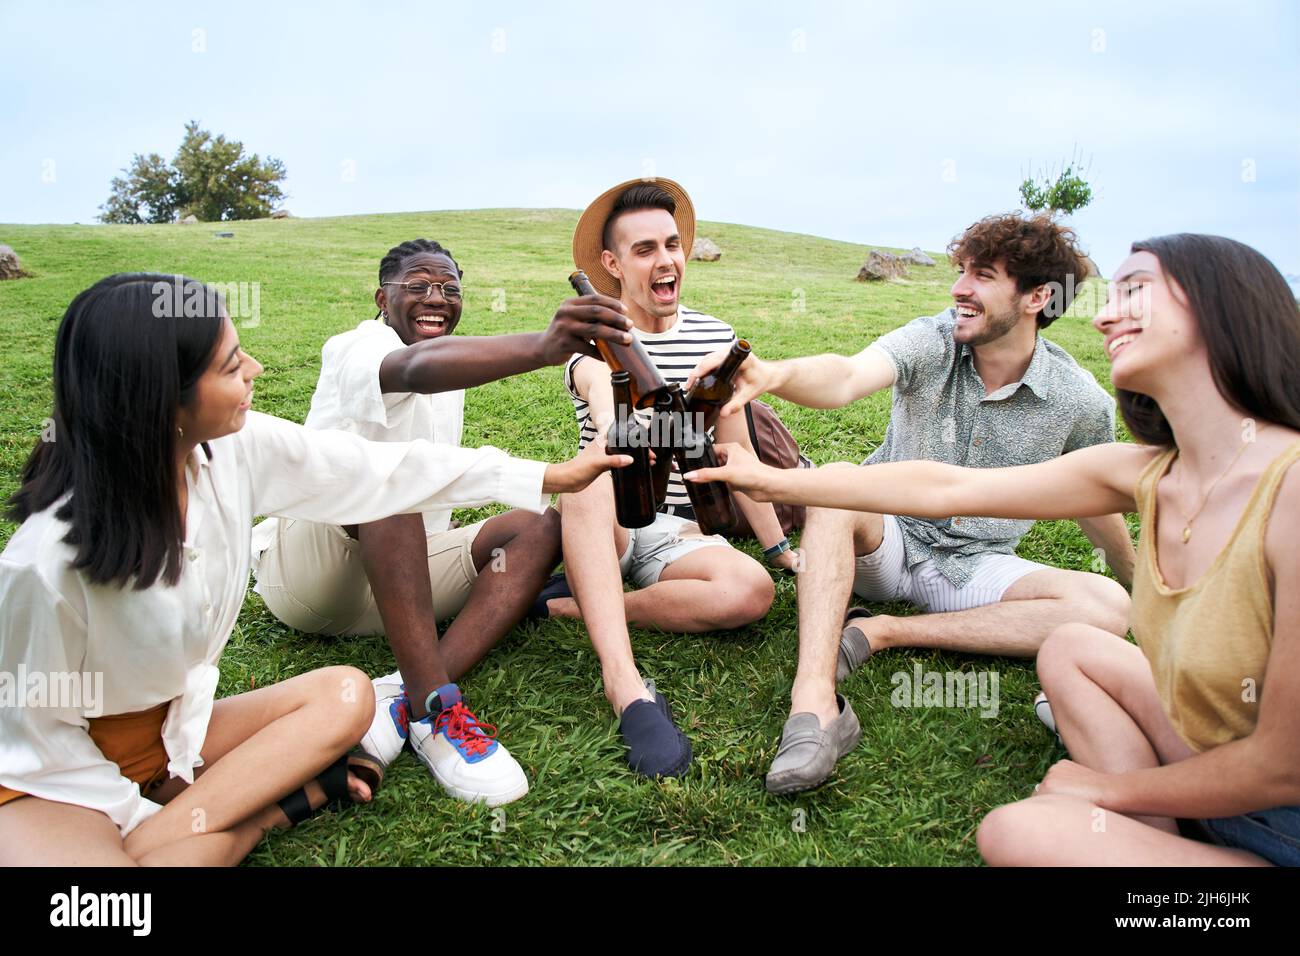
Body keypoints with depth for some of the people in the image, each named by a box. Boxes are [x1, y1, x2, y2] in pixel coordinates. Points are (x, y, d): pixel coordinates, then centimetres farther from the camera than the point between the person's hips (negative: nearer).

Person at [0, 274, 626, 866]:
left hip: (174, 723, 7)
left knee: (346, 695, -11)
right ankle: (282, 801, -11)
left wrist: (551, 475, -5)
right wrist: (150, 825, -17)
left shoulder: (234, 447, -16)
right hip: (58, 771, -6)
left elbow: (380, 471, -10)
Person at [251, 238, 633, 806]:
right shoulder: (357, 349, -14)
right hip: (303, 564, -7)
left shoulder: (454, 370, 14)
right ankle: (434, 707, -43)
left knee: (542, 527, -13)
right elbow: (415, 369, -40)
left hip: (396, 574, 7)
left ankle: (407, 698, -33)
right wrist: (543, 346, -59)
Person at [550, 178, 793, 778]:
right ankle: (626, 686, -49)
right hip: (599, 526, -2)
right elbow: (597, 384, -28)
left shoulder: (716, 337, 10)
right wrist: (618, 427, -54)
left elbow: (736, 453, 13)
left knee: (752, 591, -30)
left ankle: (571, 603, -20)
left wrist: (782, 551, 10)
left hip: (674, 534, 3)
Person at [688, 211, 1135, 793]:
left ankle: (880, 632, -26)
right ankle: (815, 702, -47)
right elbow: (849, 378, -33)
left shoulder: (1081, 402, -7)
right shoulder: (931, 342, -12)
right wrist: (772, 375, -55)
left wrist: (1135, 579, 26)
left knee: (1109, 609, -22)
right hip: (888, 538, -1)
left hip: (974, 567, 2)